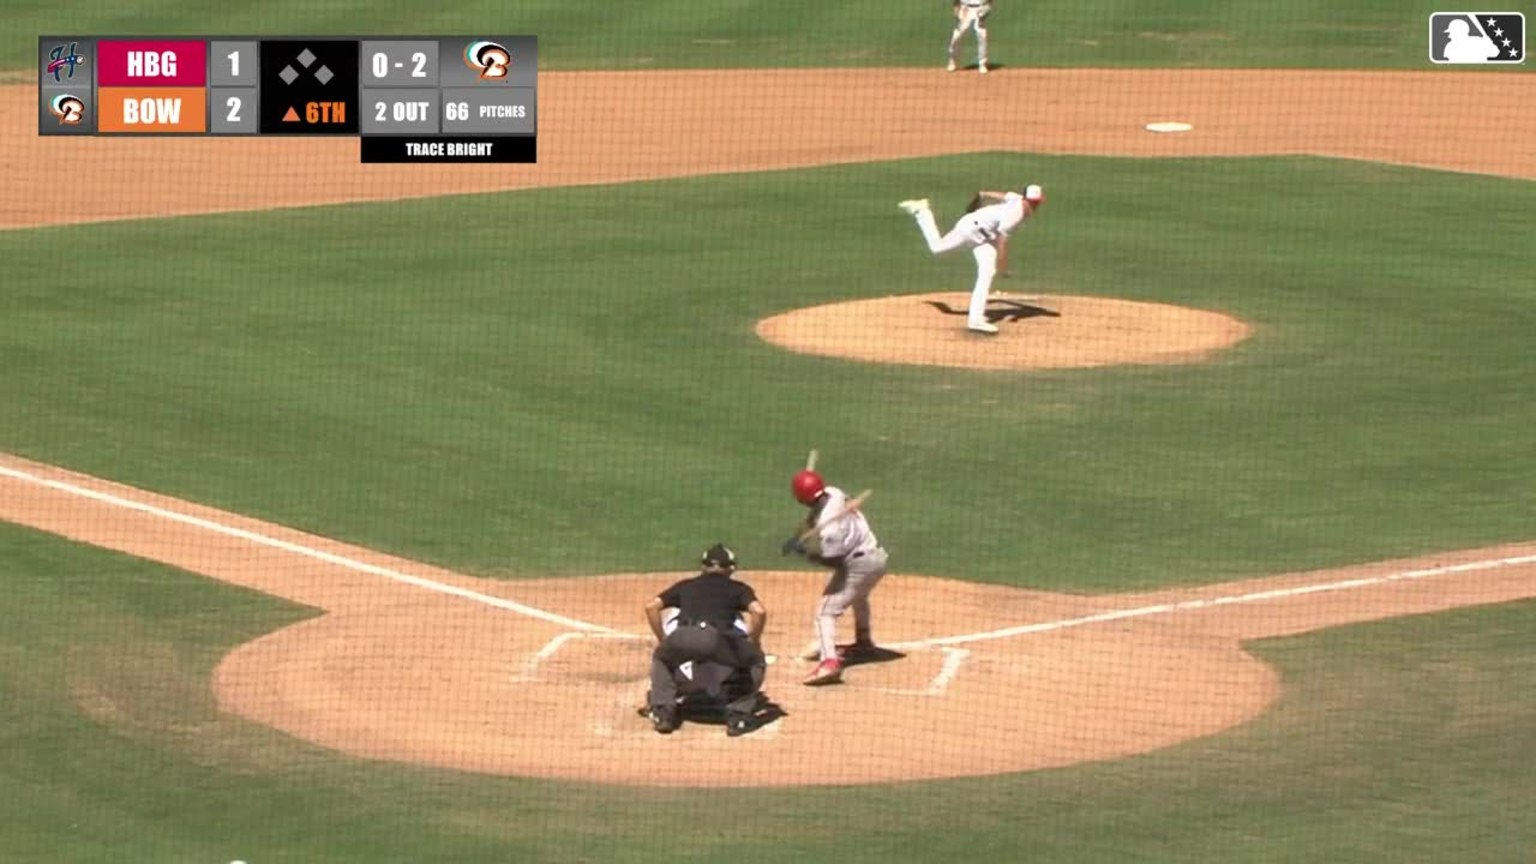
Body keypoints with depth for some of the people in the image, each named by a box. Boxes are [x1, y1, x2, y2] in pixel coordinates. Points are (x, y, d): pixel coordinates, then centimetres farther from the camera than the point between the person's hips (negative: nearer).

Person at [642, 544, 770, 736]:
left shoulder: (686, 585, 33)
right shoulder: (738, 588, 27)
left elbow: (651, 606, 23)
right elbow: (759, 611, 8)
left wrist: (662, 640, 31)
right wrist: (753, 643, 21)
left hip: (682, 637, 2)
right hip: (719, 637, -2)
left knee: (661, 658, 35)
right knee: (756, 662, 26)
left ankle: (662, 712, 18)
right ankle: (738, 715, 12)